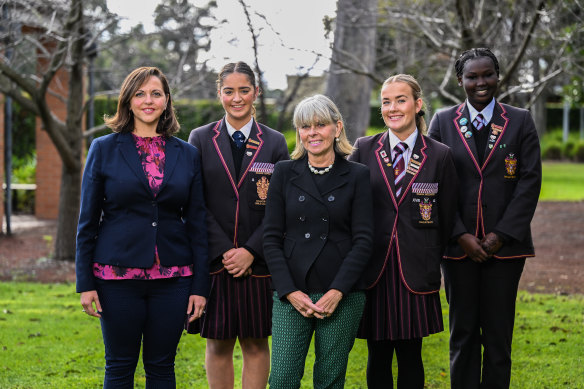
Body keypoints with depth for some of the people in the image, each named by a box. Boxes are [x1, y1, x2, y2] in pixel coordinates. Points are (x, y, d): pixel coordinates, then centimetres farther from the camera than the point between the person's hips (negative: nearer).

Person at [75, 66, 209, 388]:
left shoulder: (187, 154, 7)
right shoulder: (104, 149, 2)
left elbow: (197, 224, 7)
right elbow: (87, 220, 2)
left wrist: (200, 285, 2)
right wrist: (85, 282, -3)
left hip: (172, 278, 2)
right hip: (118, 277, -2)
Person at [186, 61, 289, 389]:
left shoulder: (275, 142, 5)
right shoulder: (201, 139, 5)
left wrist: (251, 251, -11)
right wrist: (223, 251, -10)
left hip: (258, 260, 0)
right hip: (214, 259, 0)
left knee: (256, 343, 4)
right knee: (218, 344, 4)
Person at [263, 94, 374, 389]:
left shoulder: (357, 176, 4)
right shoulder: (284, 173, 8)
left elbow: (363, 240, -1)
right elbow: (271, 238, 5)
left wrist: (338, 291, -11)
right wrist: (290, 291, -6)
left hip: (342, 295, -1)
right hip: (291, 294, 1)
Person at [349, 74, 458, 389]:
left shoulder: (440, 156, 1)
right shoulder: (364, 149, 4)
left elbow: (446, 217, 6)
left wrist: (430, 259, 7)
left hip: (415, 271, -1)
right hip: (373, 268, 1)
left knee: (410, 355, 4)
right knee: (378, 355, 6)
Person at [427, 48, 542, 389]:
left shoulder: (521, 121, 5)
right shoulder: (442, 122, 6)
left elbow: (530, 181, -1)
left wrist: (500, 235, -9)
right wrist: (460, 235, -8)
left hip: (505, 243, -1)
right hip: (459, 244, 1)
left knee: (499, 332, 3)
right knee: (463, 332, 7)